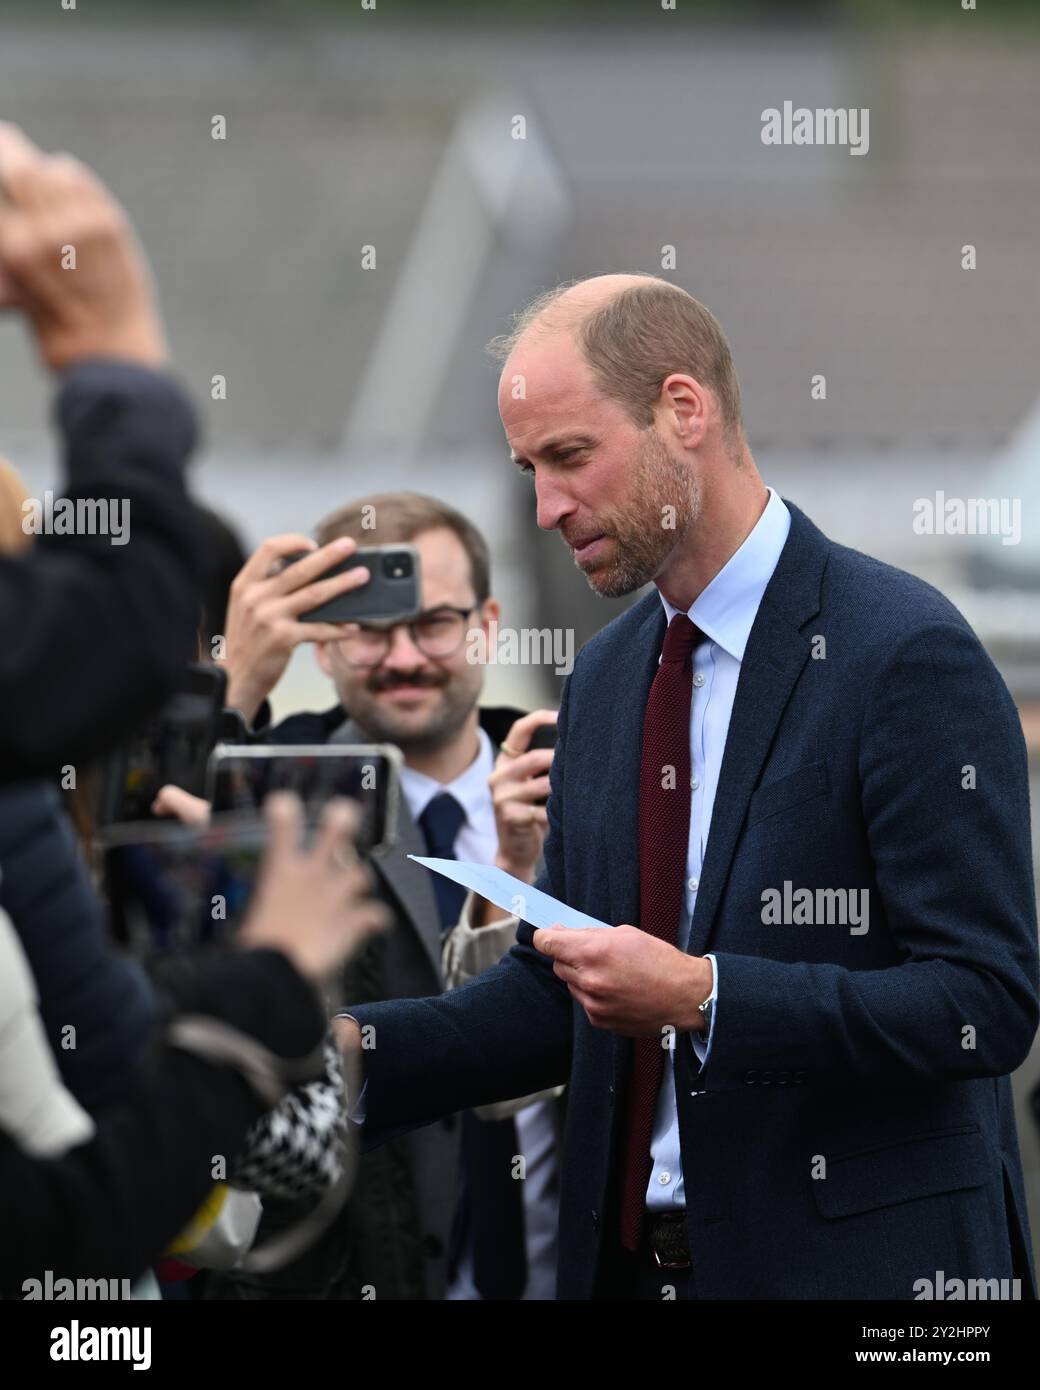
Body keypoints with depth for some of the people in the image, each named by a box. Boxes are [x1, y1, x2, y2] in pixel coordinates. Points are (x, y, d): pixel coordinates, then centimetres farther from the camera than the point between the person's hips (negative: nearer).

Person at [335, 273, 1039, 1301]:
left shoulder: (908, 655, -13)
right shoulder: (604, 677, 12)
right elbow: (556, 991, 14)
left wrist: (702, 995, -24)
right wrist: (358, 1049, -2)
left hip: (851, 1259, -7)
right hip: (628, 1256, 7)